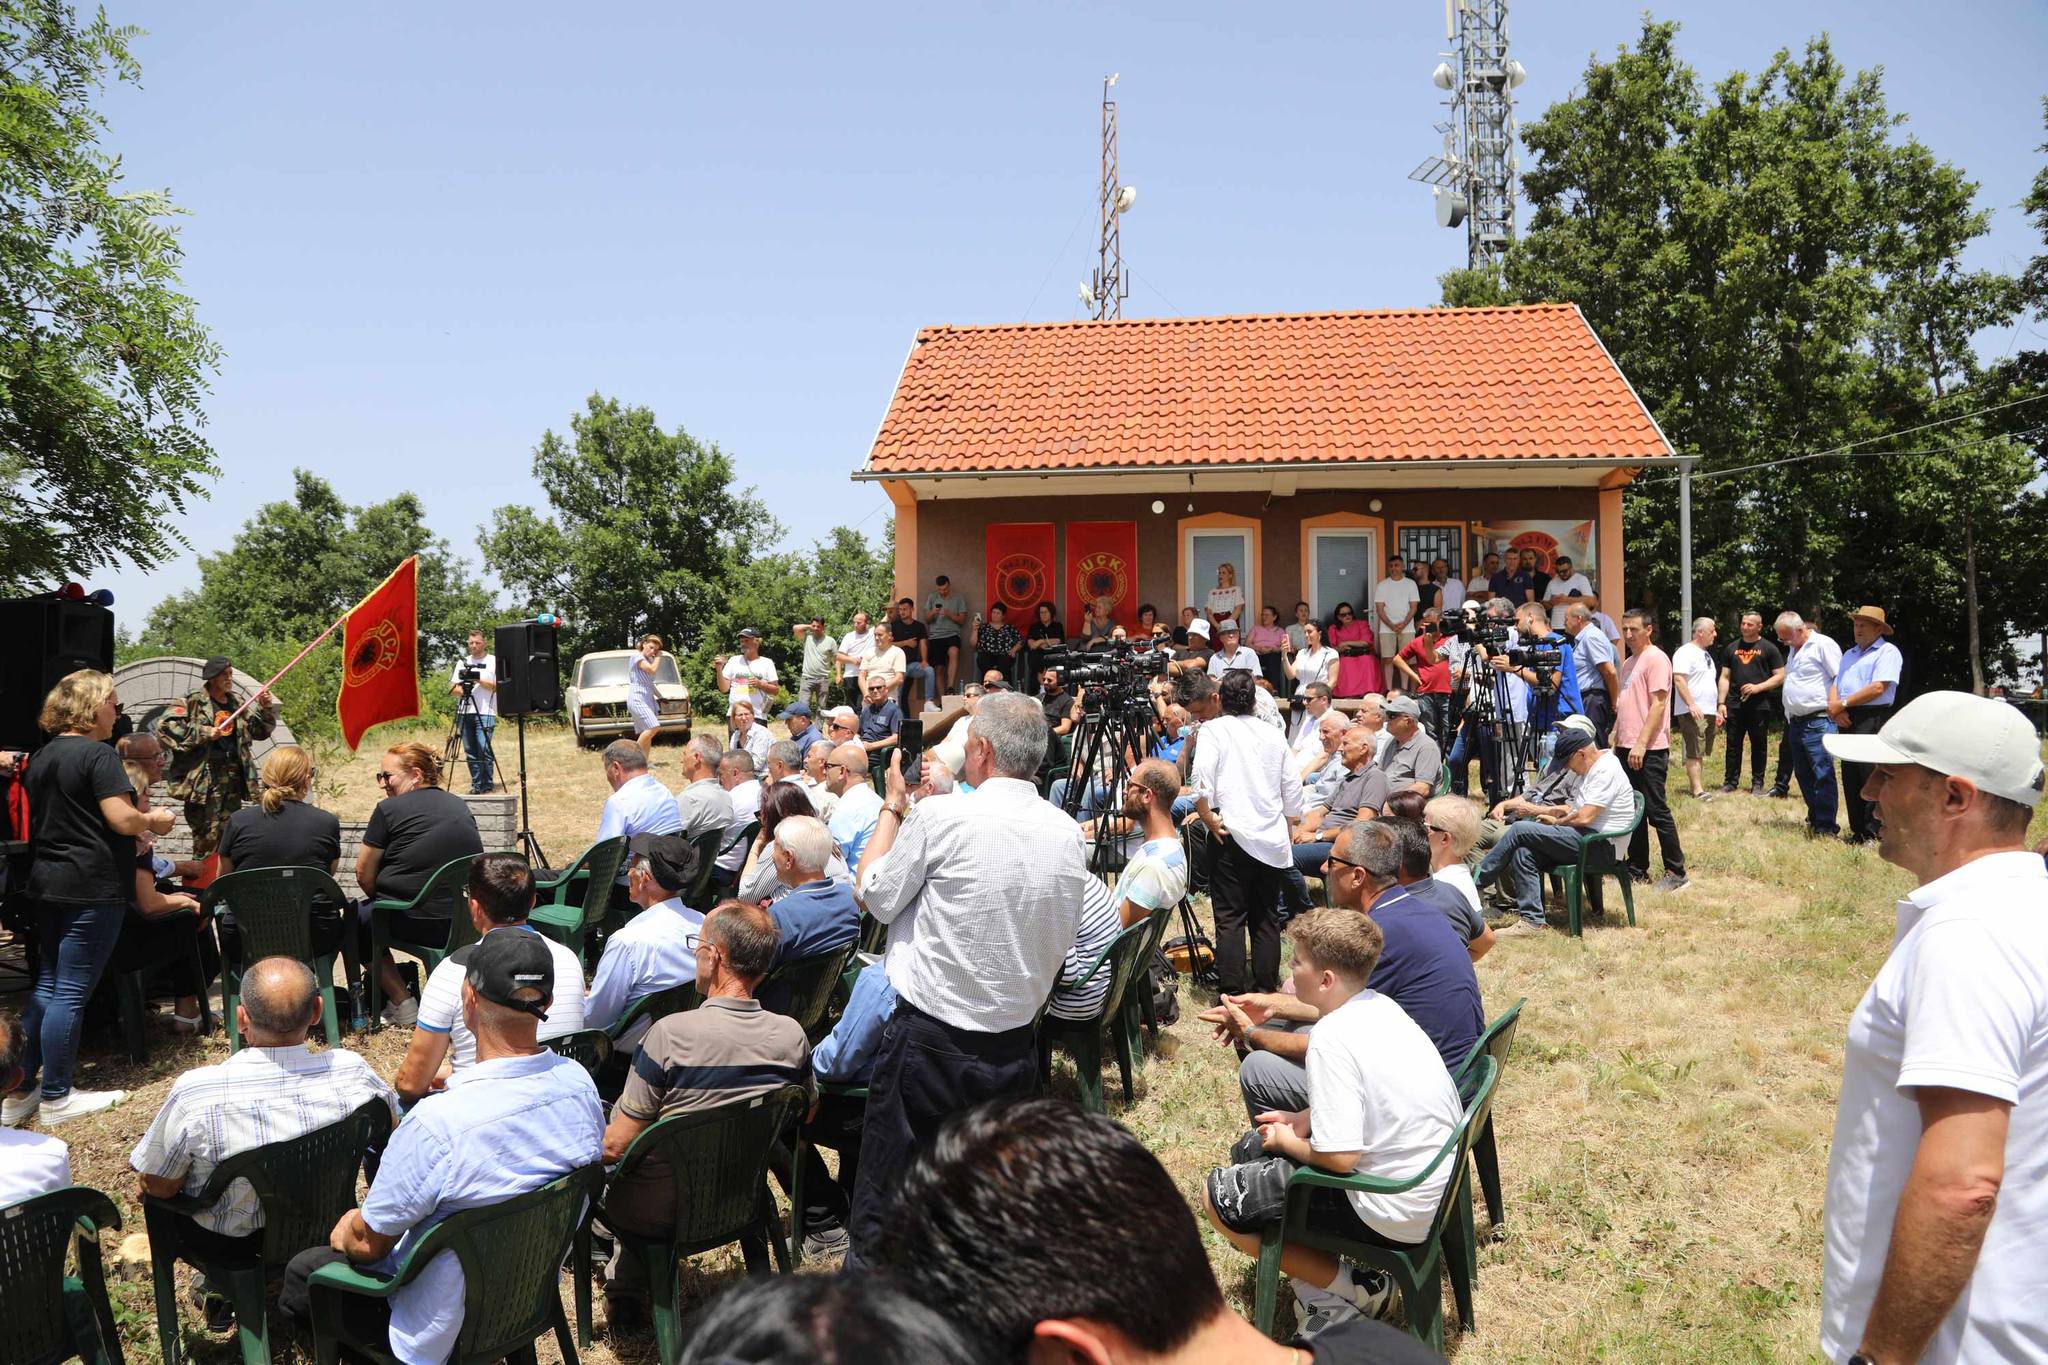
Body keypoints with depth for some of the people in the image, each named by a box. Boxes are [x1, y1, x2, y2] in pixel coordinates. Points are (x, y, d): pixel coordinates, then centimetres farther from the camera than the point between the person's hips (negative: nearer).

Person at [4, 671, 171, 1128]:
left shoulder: (42, 757, 13)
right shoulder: (99, 755, -14)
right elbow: (122, 818, -21)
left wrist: (135, 830, 21)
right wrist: (153, 821, -1)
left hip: (47, 884, 9)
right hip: (91, 888, -9)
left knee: (46, 986, 15)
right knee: (71, 993, -2)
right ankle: (57, 1098, 6)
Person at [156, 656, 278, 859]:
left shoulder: (237, 705, 16)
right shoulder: (193, 703, -4)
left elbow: (260, 732, 19)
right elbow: (166, 726, -15)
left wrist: (266, 709, 3)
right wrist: (204, 733, -19)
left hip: (233, 779, 7)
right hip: (205, 780, -7)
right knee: (207, 838, -8)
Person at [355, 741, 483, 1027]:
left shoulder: (389, 809, -7)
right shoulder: (460, 806, 13)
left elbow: (364, 875, -4)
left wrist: (379, 898, 17)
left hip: (417, 923, -7)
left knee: (357, 917, 19)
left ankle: (403, 1004, 12)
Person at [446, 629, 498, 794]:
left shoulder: (494, 661, 6)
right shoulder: (462, 663, 17)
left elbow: (498, 687, 0)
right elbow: (452, 690, 13)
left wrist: (480, 681, -11)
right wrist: (462, 688, -8)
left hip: (485, 712, -4)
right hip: (464, 712, 4)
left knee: (483, 750, -12)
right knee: (470, 751, 4)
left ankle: (486, 786, -5)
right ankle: (476, 785, 9)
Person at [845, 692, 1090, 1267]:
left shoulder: (941, 817, -16)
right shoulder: (1068, 832, 0)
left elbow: (875, 895, -3)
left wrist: (893, 806, 6)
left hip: (930, 1041, -5)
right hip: (1016, 1043, 5)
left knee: (885, 1198, 8)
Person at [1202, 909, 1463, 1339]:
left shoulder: (1333, 1038, -25)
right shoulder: (1379, 1005, 1)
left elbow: (1339, 1158, -26)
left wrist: (1287, 1142, -6)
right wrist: (1305, 1119, 6)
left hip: (1395, 1215, -10)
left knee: (1218, 1197, -2)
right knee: (1249, 1149, 18)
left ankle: (1354, 1291, 4)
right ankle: (1320, 1292, 13)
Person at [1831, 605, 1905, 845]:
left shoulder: (1887, 652, -2)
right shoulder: (1849, 654, 24)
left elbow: (1878, 688, -14)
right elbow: (1835, 685, 18)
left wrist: (1843, 704, -10)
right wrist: (1834, 705, -4)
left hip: (1872, 720, -8)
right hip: (1847, 720, 8)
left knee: (1871, 778, -10)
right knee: (1850, 778, 8)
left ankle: (1874, 833, -8)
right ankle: (1857, 830, 13)